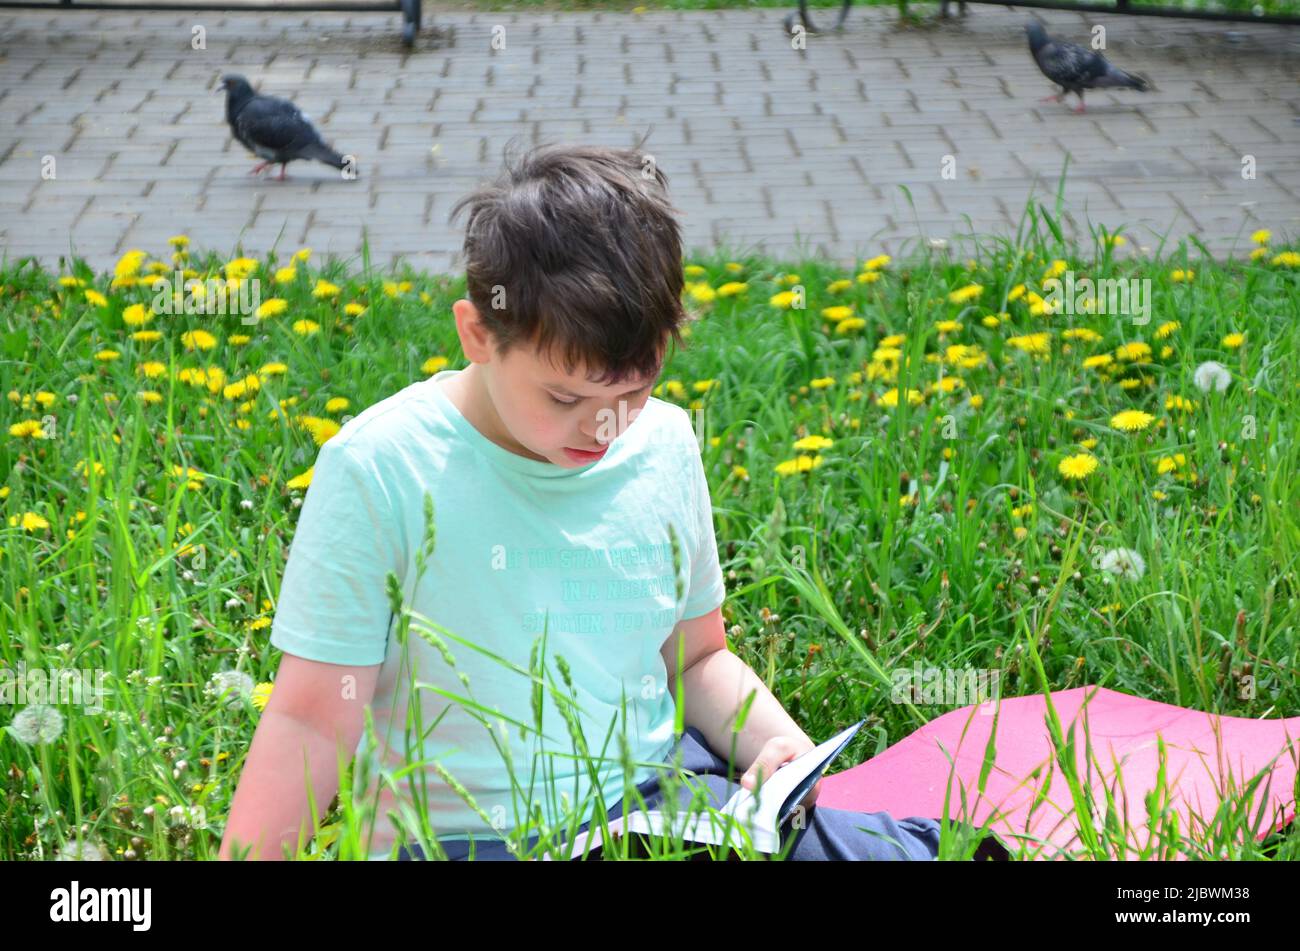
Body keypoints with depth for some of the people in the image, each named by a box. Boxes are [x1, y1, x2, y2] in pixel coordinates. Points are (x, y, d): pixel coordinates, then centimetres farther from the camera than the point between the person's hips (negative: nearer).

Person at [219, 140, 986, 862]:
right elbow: (314, 720, -8)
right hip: (469, 837, -4)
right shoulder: (379, 469, -11)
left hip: (662, 799, 5)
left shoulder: (666, 445, 4)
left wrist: (775, 740, -1)